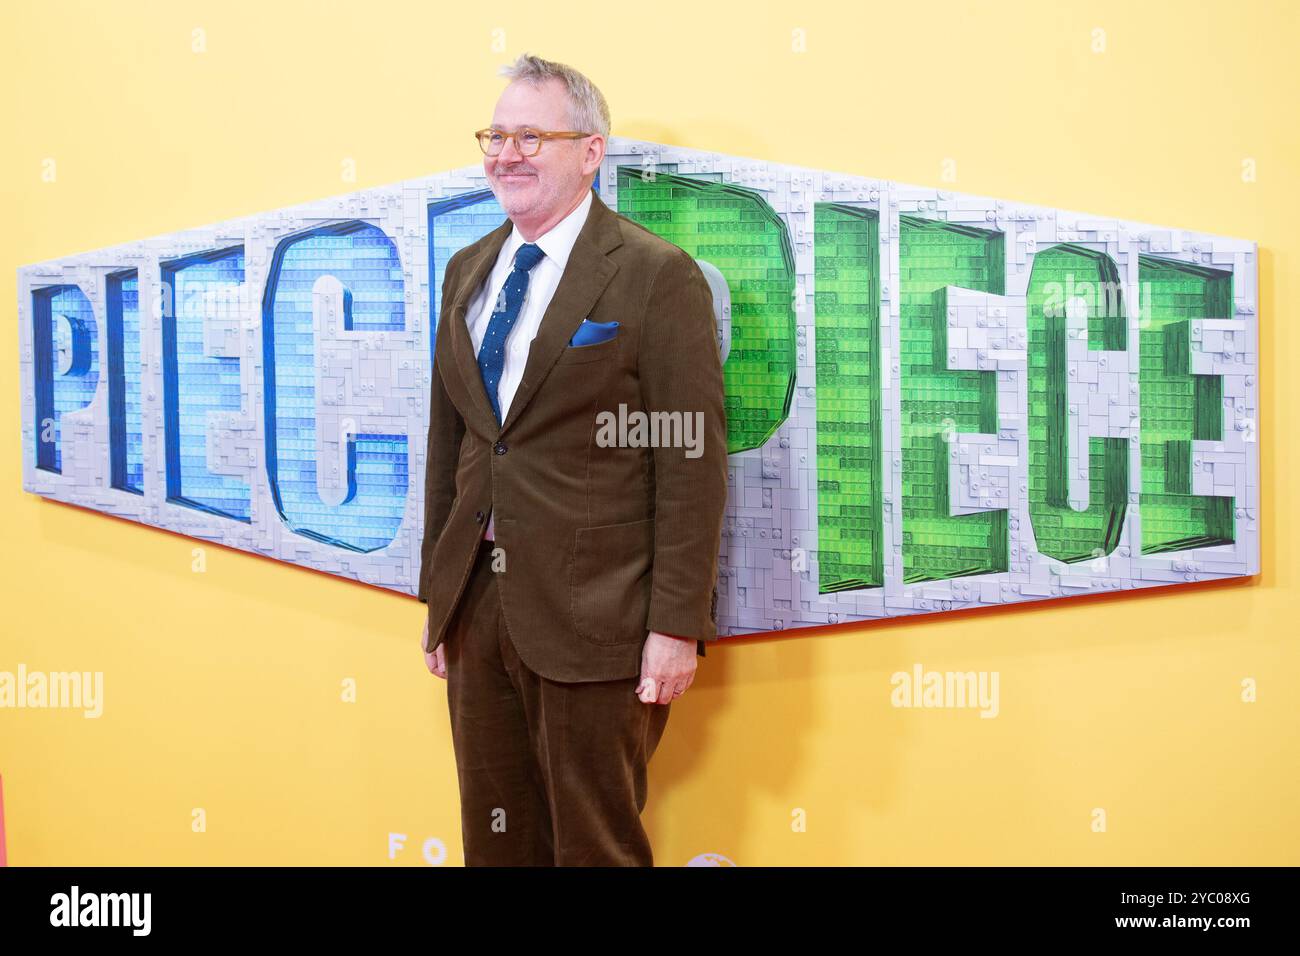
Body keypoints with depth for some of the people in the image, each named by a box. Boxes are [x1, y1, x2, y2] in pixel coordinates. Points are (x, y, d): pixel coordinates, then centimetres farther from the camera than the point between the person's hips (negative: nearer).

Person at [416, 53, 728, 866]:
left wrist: (678, 624, -14)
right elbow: (449, 439, 15)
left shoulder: (656, 275, -9)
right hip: (478, 605, 6)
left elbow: (692, 461, -12)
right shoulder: (469, 270, 11)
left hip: (591, 616, -6)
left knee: (594, 844, 8)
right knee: (495, 836, 17)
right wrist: (439, 593, 14)